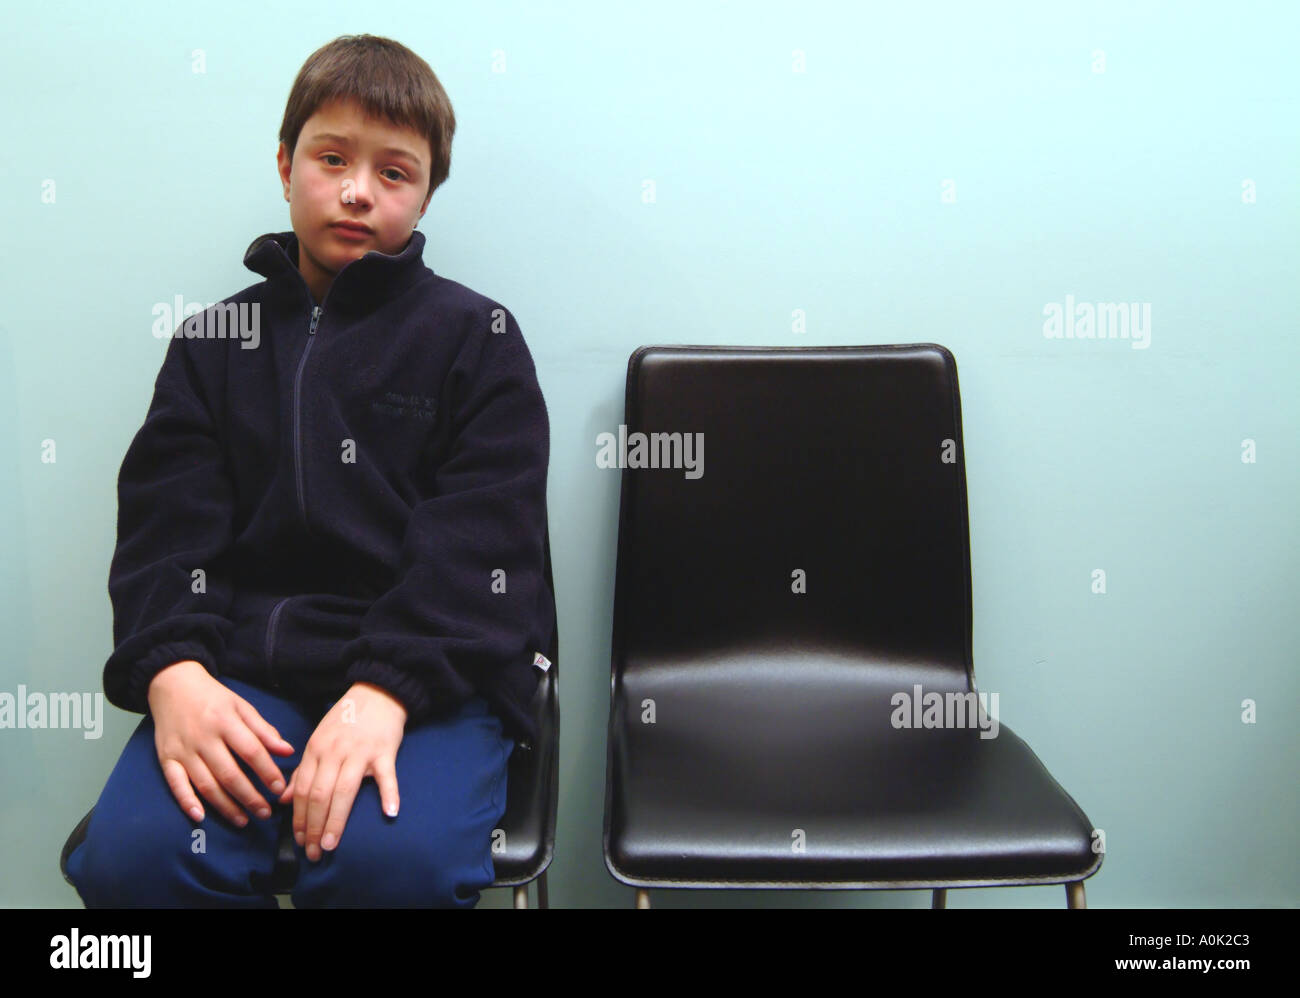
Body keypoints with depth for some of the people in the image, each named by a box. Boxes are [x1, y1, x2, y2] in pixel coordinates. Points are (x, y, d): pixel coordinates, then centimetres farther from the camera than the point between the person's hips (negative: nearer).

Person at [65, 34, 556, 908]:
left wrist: (386, 688, -20)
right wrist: (172, 669, -14)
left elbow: (477, 540, -4)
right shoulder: (214, 341, 17)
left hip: (433, 666, -2)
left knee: (392, 860, -31)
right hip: (245, 662, 3)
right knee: (128, 854, -24)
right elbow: (165, 527, 6)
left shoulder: (475, 335, 7)